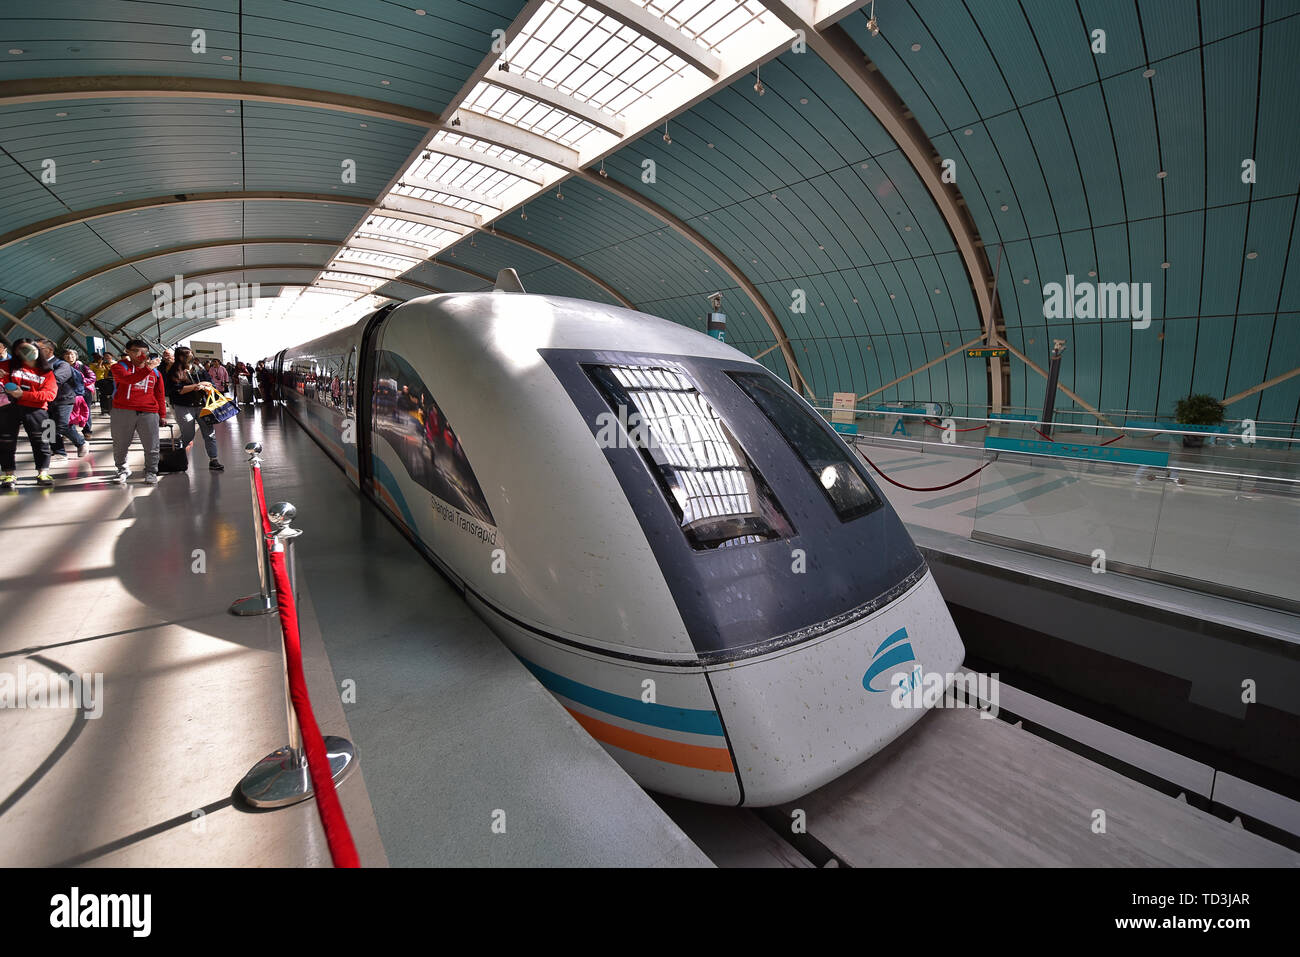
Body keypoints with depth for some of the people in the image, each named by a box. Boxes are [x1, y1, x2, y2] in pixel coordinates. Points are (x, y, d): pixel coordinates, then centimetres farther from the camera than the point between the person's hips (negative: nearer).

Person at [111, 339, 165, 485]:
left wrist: (162, 414, 15)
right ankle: (122, 470, 26)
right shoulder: (120, 367, 4)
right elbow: (128, 379, -20)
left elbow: (159, 395, 17)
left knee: (151, 447, 1)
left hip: (148, 413, 1)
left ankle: (151, 473, 14)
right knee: (120, 445, 8)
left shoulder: (155, 371, 13)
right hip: (122, 412, -1)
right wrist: (147, 369, -29)